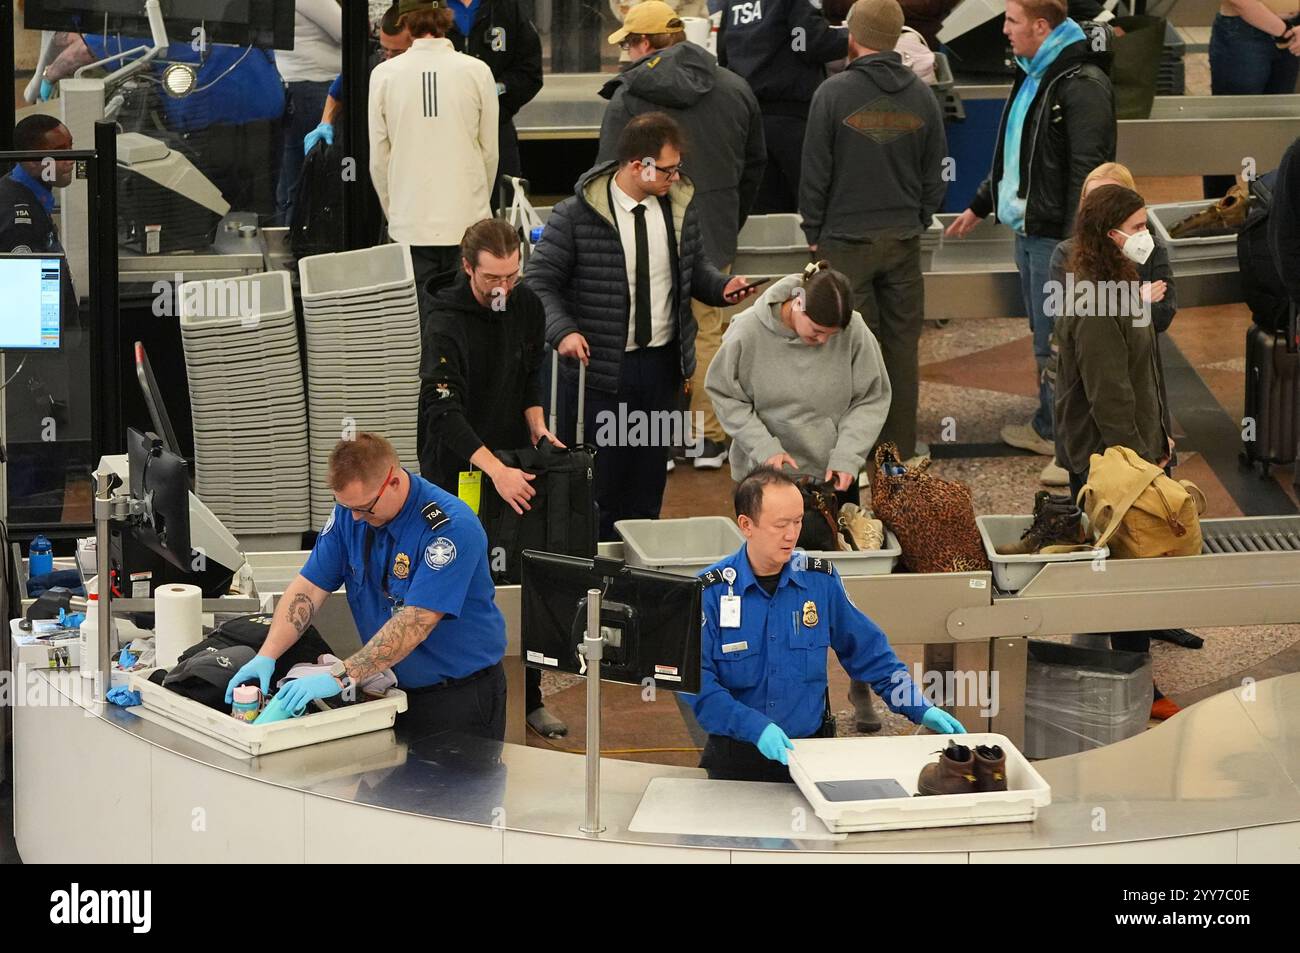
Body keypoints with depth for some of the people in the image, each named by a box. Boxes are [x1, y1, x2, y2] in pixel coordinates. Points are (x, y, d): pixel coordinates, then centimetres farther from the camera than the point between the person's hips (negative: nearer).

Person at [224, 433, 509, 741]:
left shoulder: (451, 527, -25)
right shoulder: (349, 512, -4)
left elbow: (416, 623, -31)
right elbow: (308, 588, -3)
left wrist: (342, 677, -36)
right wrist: (266, 657, -17)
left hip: (460, 696, -5)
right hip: (394, 689, 6)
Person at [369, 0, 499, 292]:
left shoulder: (383, 75, -2)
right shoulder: (477, 71, -3)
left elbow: (378, 159, 3)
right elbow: (489, 151, 4)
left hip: (410, 224, 0)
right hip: (467, 222, 0)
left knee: (417, 313, 2)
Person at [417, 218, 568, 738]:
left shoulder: (528, 307, 0)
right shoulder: (446, 321, -20)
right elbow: (445, 411, -28)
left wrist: (536, 423, -2)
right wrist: (495, 470, -37)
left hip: (512, 461, 5)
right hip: (456, 466, -5)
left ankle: (528, 698, 17)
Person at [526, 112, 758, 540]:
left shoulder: (679, 204, 3)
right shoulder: (577, 215, -13)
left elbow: (694, 266, 18)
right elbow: (540, 281, -9)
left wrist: (722, 286, -3)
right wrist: (563, 331, -25)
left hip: (662, 365, 5)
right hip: (600, 370, -5)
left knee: (648, 484, 13)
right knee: (596, 484, 0)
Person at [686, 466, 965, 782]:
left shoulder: (821, 580, 0)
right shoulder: (710, 591, -8)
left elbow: (869, 653, 9)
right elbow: (699, 683, -14)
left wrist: (920, 709, 1)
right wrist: (756, 728, -26)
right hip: (736, 755, -2)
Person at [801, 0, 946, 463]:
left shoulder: (833, 93, -10)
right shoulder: (921, 96, 2)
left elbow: (815, 173, -7)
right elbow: (937, 173, 8)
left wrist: (814, 233, 3)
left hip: (846, 239, -3)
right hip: (904, 242, 4)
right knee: (902, 347, 8)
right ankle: (900, 451, 13)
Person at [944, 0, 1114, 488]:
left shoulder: (1082, 85, -18)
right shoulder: (1031, 77, 13)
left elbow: (1087, 171, -22)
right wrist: (979, 206, 30)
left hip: (1059, 238, -9)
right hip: (1027, 229, 9)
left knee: (1058, 343, -6)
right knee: (1044, 337, 17)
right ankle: (1048, 427, 28)